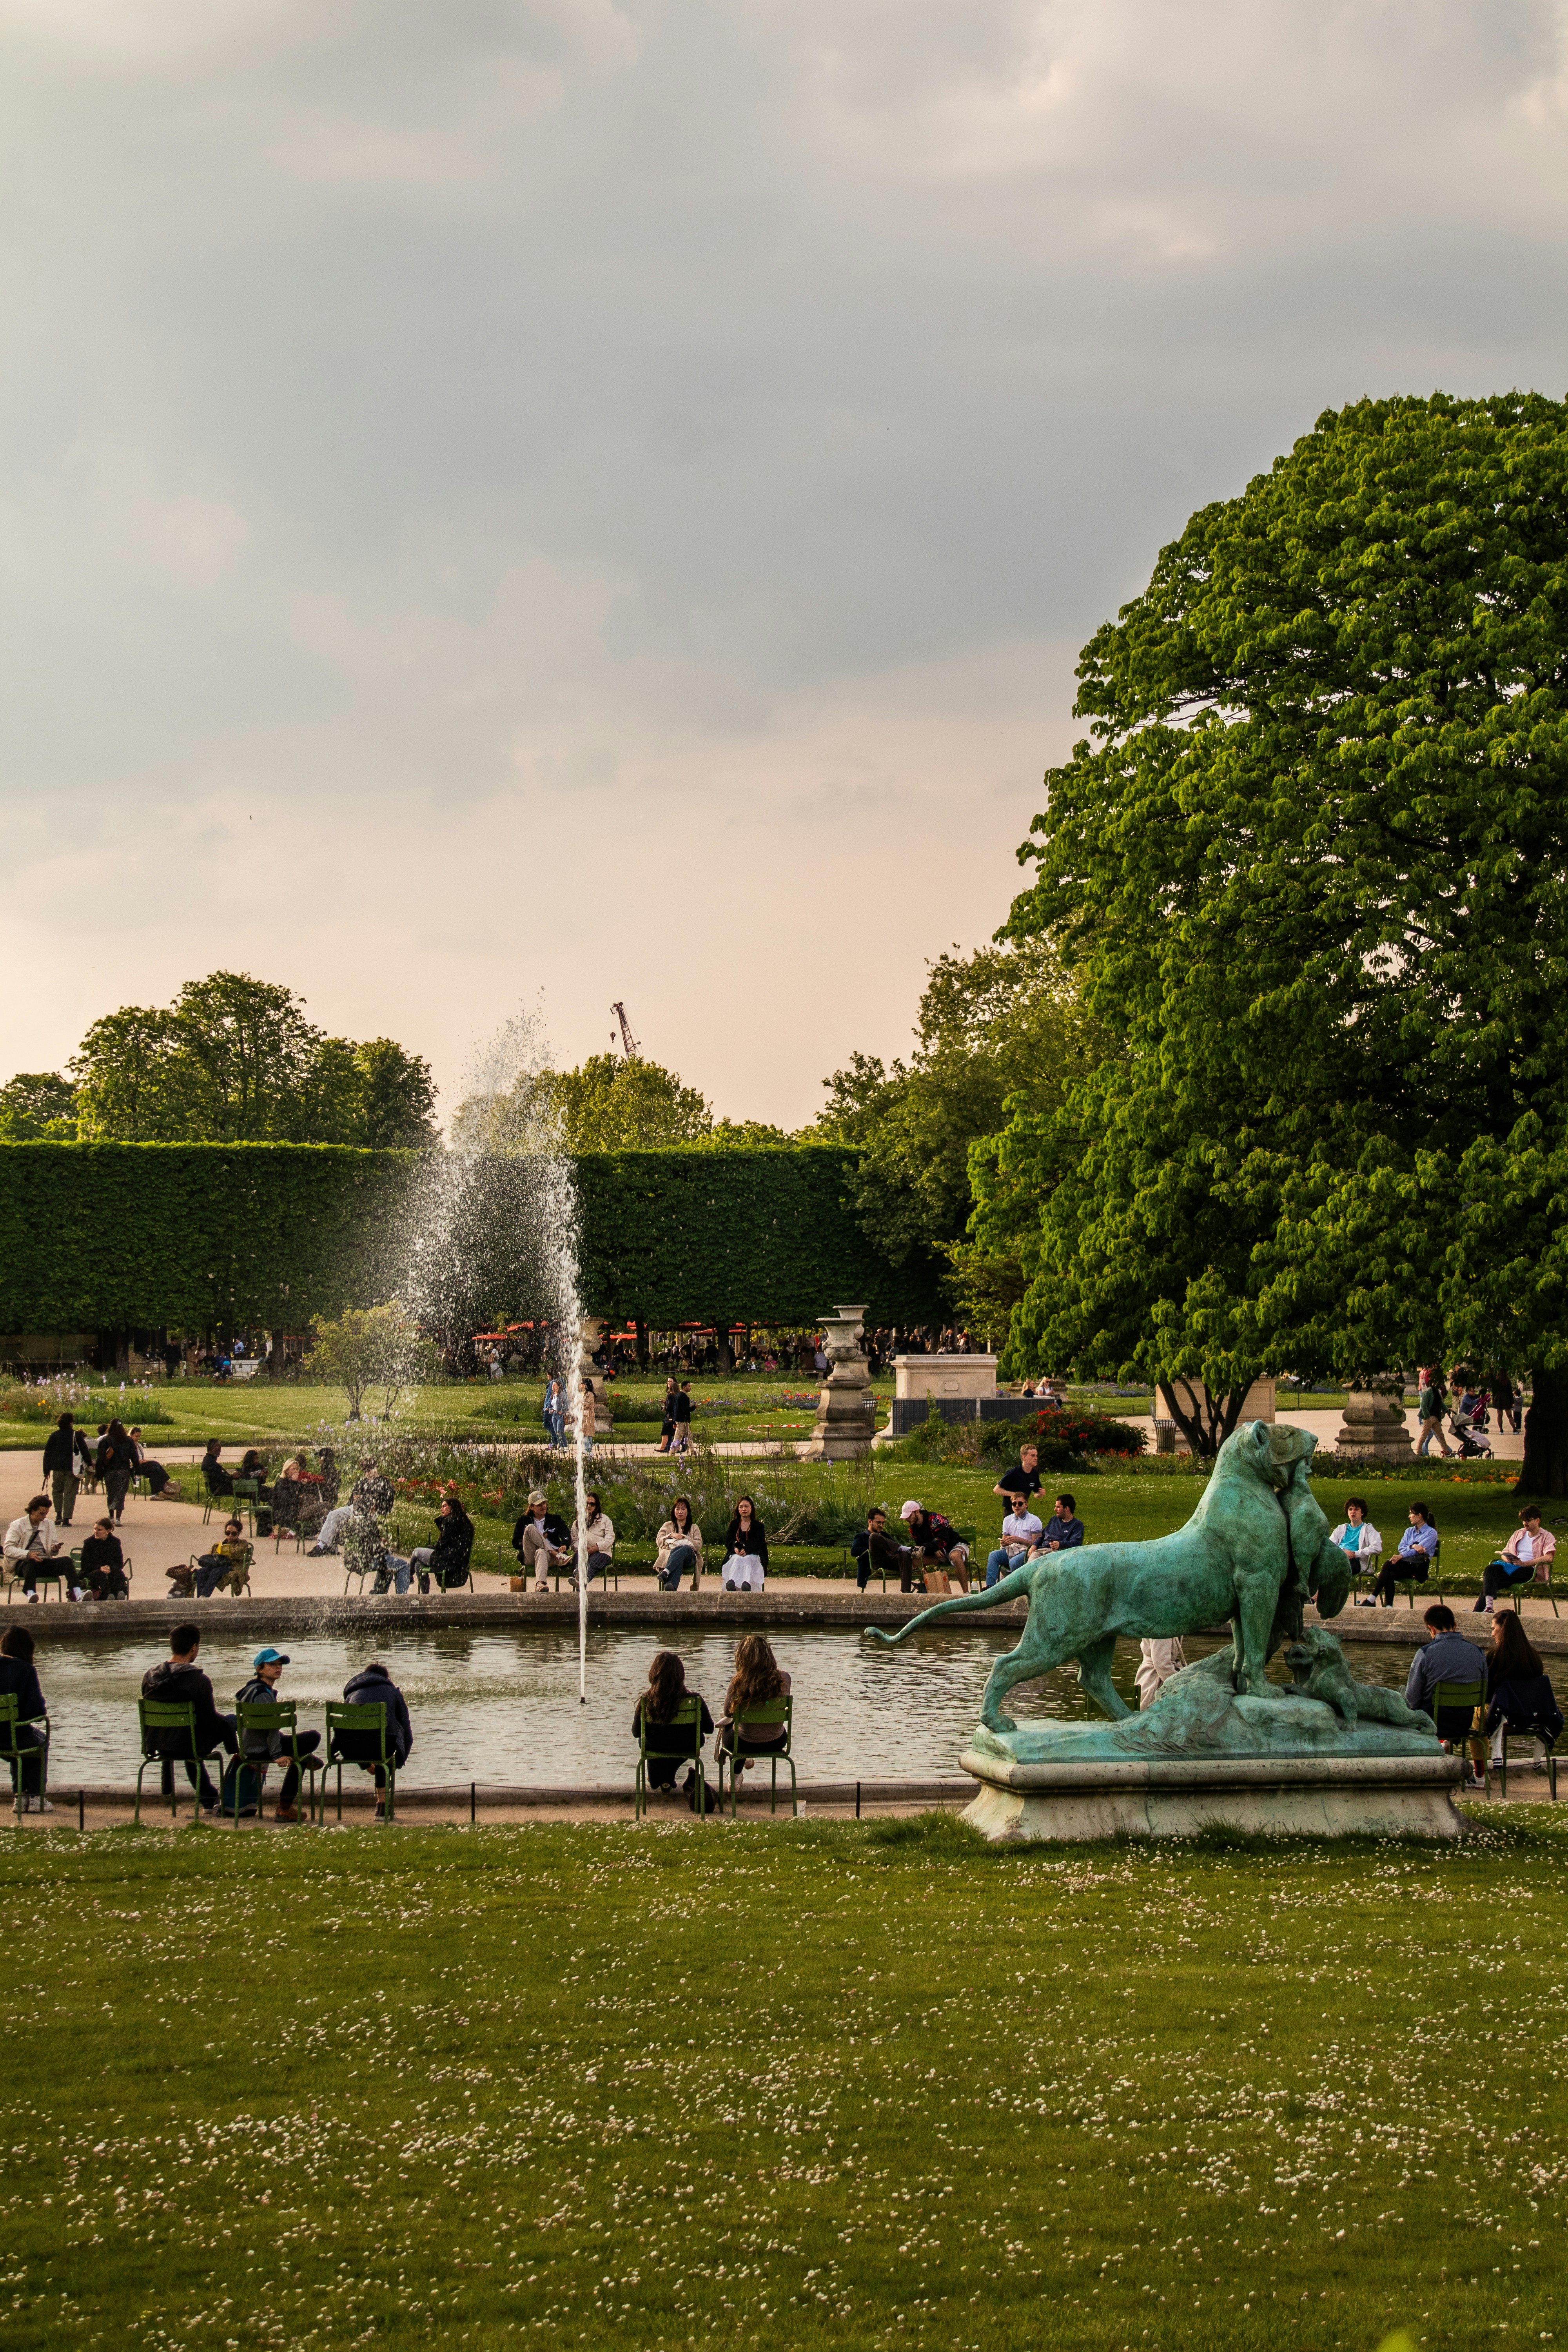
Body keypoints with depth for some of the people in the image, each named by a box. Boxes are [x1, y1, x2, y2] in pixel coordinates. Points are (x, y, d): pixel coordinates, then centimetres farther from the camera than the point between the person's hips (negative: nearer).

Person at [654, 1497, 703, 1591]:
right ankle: (671, 1585, -67)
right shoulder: (668, 1526, 28)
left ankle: (665, 1573, -61)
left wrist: (684, 1539, -4)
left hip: (689, 1558, 0)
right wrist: (671, 1535, -4)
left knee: (685, 1549, -41)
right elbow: (659, 1541, 13)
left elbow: (698, 1546, 10)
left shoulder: (694, 1528, 26)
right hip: (670, 1554, 0)